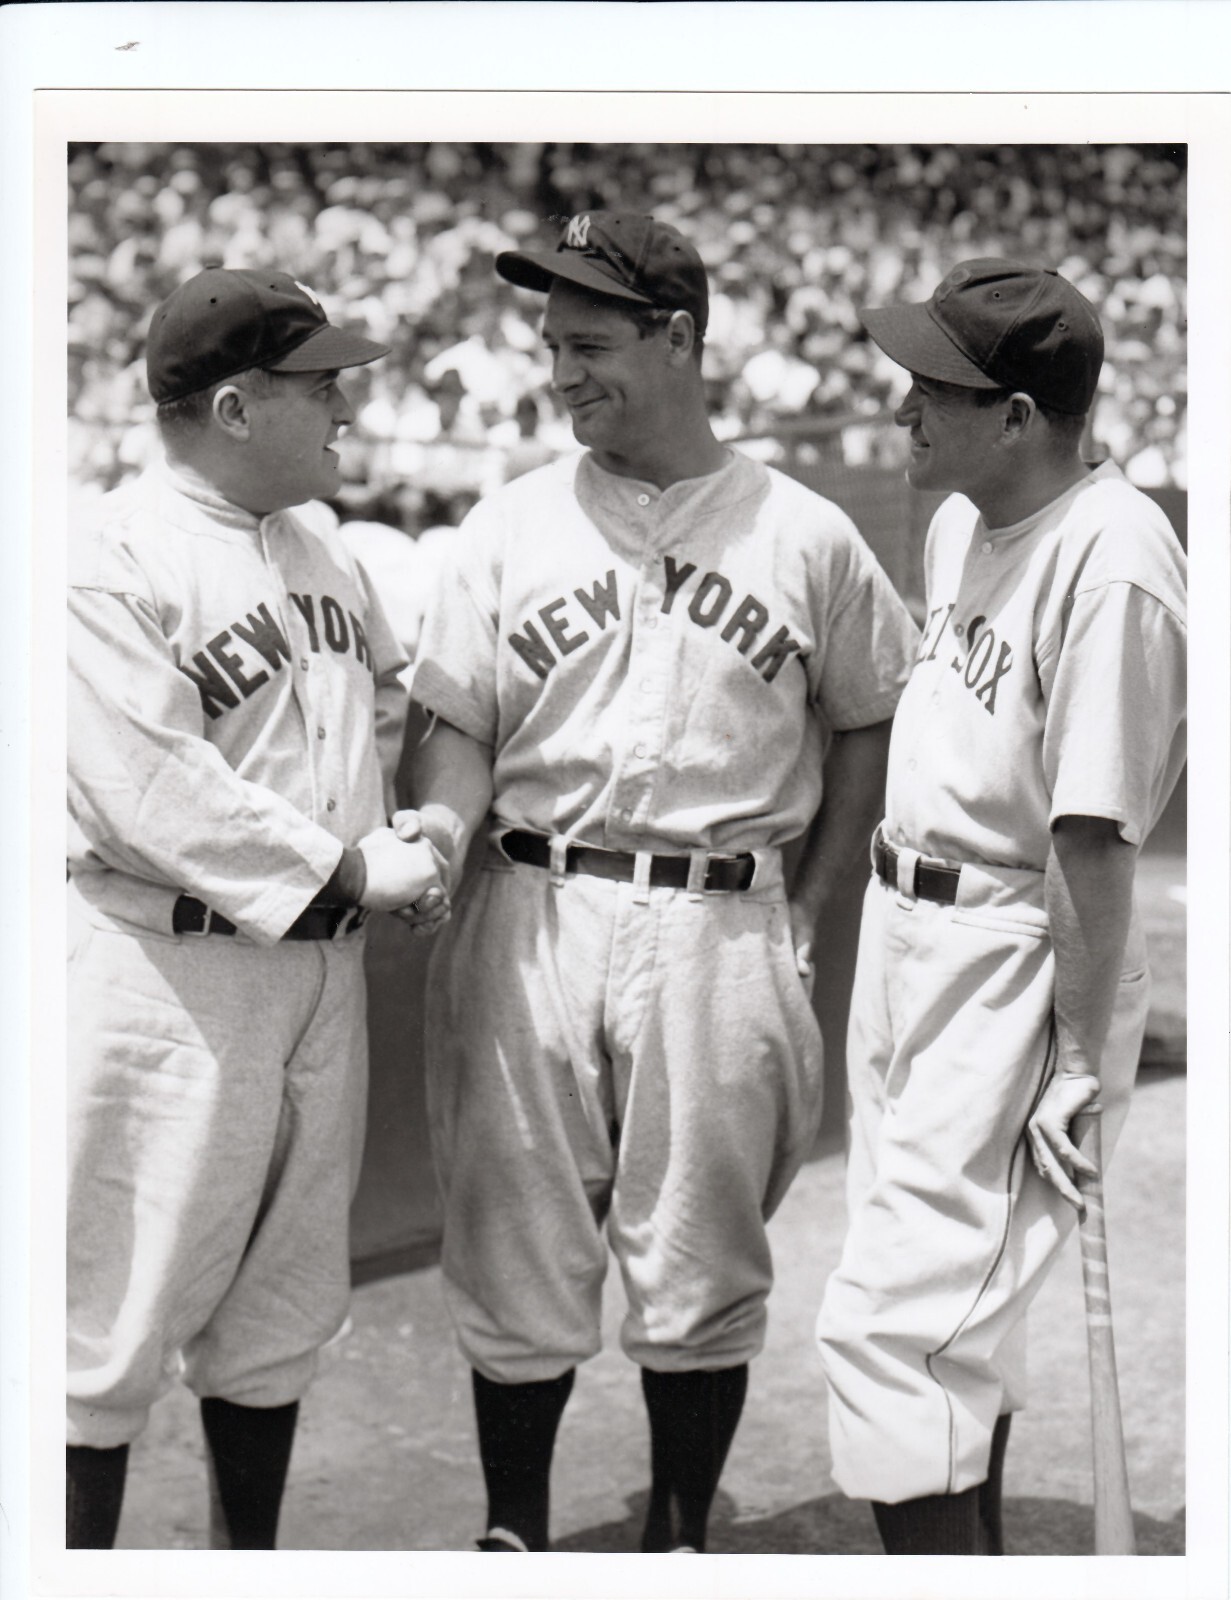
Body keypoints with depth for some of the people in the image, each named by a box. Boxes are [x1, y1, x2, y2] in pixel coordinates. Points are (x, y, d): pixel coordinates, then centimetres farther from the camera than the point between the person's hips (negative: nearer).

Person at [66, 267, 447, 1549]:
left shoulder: (323, 554, 11)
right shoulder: (110, 562, -14)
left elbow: (388, 707, 25)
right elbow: (149, 790, -21)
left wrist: (413, 827, 7)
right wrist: (347, 867, -17)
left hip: (321, 963, 8)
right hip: (164, 973, -8)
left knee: (281, 1294, 17)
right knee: (117, 1298, -1)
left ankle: (250, 1554, 34)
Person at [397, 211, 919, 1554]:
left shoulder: (805, 536, 4)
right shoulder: (509, 525, 7)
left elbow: (870, 722, 12)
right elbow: (460, 722, 5)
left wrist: (808, 910, 6)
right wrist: (441, 822, -16)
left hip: (722, 929, -1)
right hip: (530, 918, 1)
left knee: (701, 1262, 7)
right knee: (516, 1248, 7)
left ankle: (679, 1535, 24)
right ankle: (512, 1531, 25)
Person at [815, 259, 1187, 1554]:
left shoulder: (1110, 561, -22)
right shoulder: (962, 521, 7)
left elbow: (1096, 841, -22)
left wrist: (1082, 1067, -20)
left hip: (1013, 964, -9)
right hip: (907, 926, 9)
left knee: (895, 1321, -9)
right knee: (957, 1299, 21)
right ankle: (972, 1552, 38)